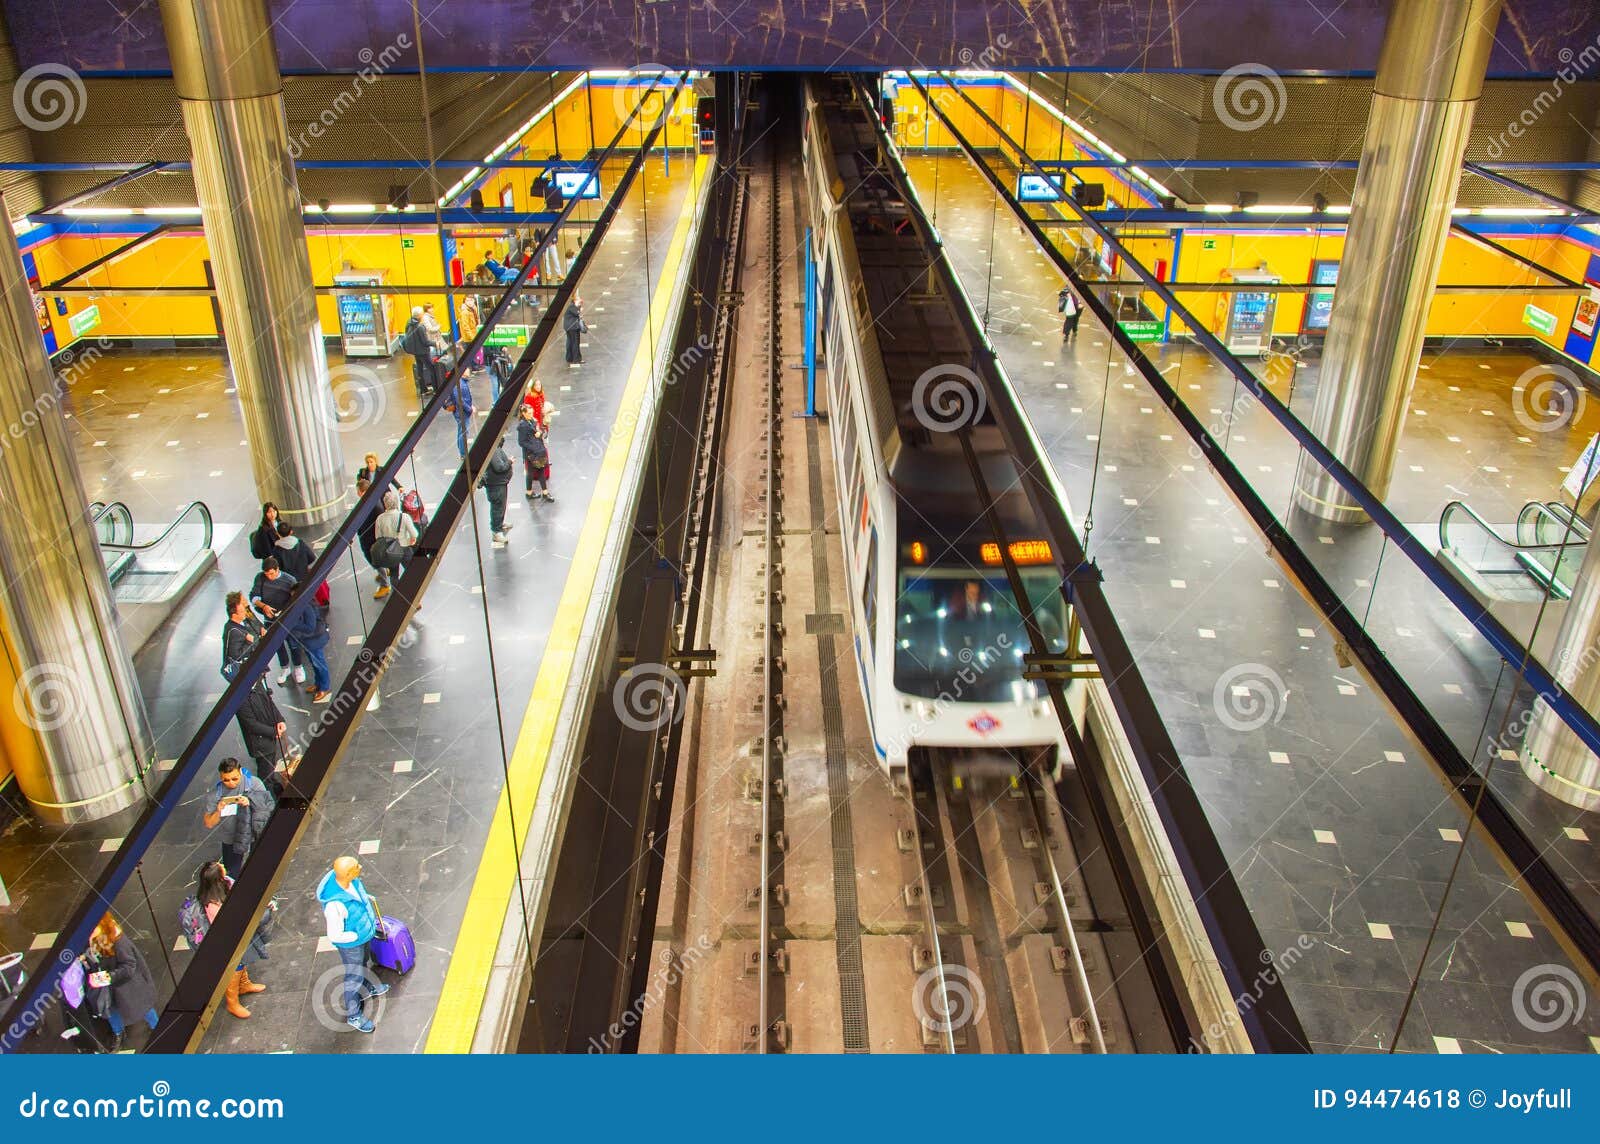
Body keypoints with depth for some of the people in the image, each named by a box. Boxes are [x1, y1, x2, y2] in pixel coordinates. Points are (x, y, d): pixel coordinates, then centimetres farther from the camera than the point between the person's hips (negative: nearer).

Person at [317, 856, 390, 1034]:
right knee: (354, 977, 16)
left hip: (363, 935, 7)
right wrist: (359, 935, -22)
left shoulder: (350, 880, -23)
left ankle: (366, 989, 61)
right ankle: (353, 1015, 39)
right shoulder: (334, 904, -45)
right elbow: (335, 936, -32)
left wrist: (366, 897, 9)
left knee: (362, 964, 33)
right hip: (350, 944, -7)